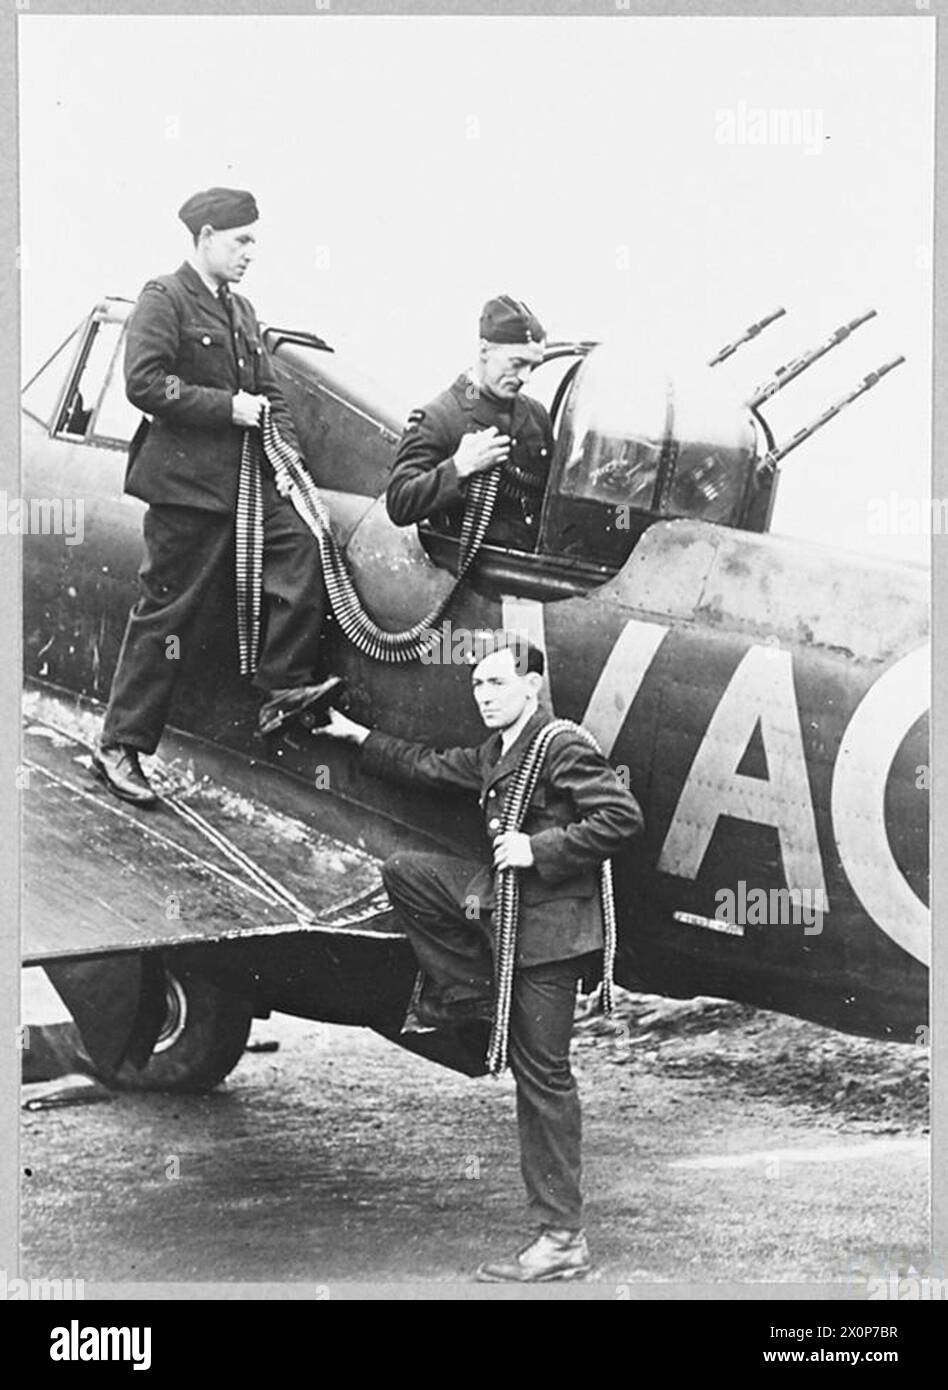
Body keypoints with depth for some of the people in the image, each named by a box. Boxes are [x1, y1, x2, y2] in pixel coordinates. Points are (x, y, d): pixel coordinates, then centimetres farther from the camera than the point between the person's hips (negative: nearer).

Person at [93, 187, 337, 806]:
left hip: (247, 479, 7)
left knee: (301, 543, -17)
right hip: (185, 482, -7)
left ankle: (286, 684, -7)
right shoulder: (164, 299, -5)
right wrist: (227, 407, -17)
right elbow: (144, 383, -17)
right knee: (164, 615, -2)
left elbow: (270, 393, 22)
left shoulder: (242, 311, 19)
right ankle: (119, 747, 7)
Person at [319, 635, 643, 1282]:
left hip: (550, 926, -9)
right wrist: (361, 736, 32)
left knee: (542, 1074, -5)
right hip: (502, 902, 9)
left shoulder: (563, 748, -16)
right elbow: (430, 766, 29)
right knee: (404, 872, 13)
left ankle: (562, 1239, 1)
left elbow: (622, 816, -23)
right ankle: (466, 992, 18)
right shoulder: (496, 754, 13)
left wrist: (538, 848, -23)